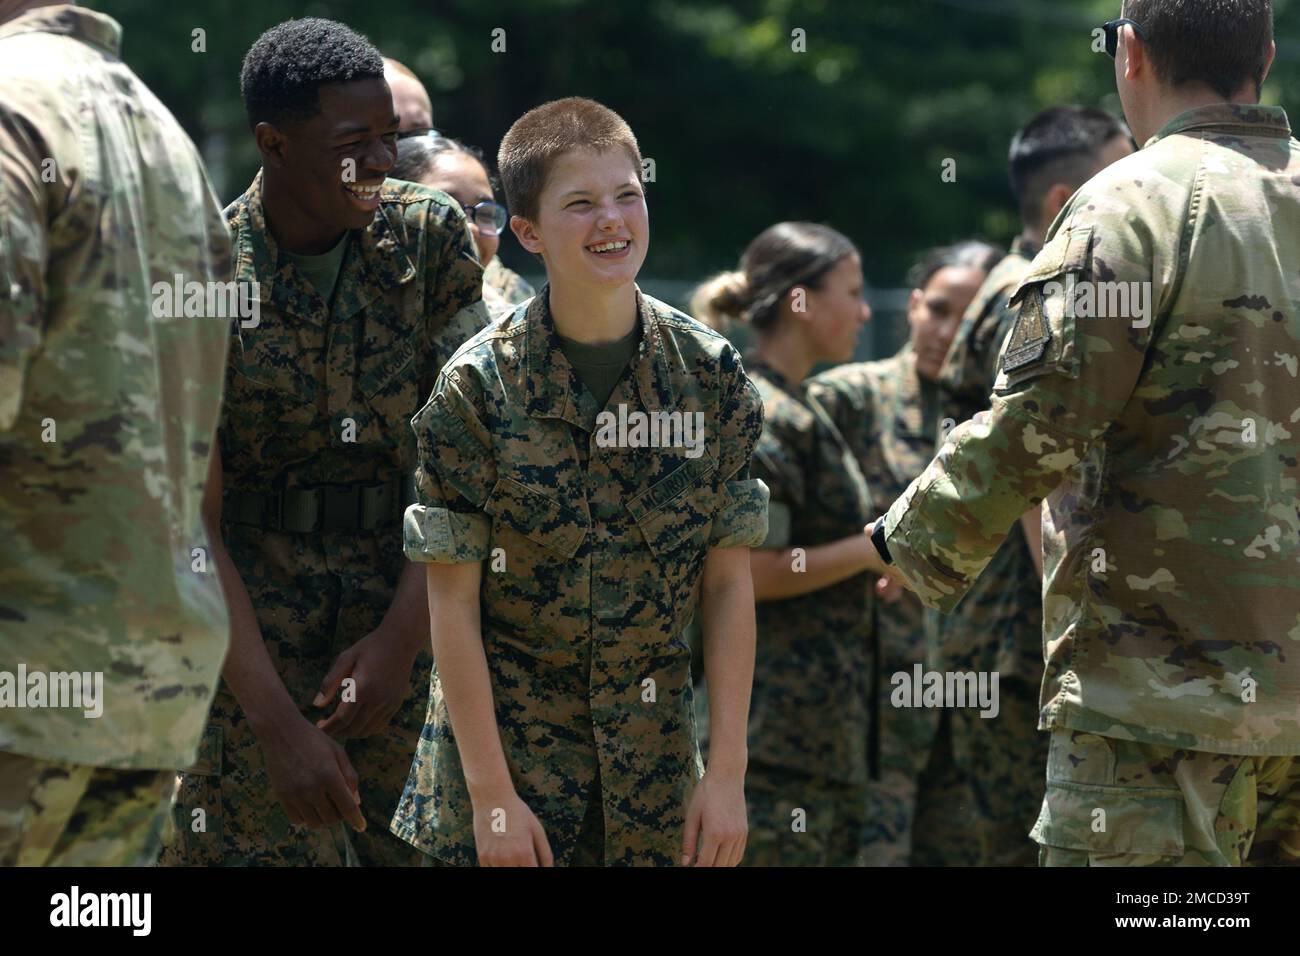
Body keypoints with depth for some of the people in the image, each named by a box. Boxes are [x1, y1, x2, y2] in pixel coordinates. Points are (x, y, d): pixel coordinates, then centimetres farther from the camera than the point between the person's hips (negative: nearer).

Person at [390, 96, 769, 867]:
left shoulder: (711, 373, -1)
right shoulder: (479, 385, -8)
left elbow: (729, 581, 1)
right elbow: (453, 602, -9)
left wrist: (728, 773, -4)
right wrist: (491, 792, -13)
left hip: (653, 754, 2)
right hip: (507, 738, -2)